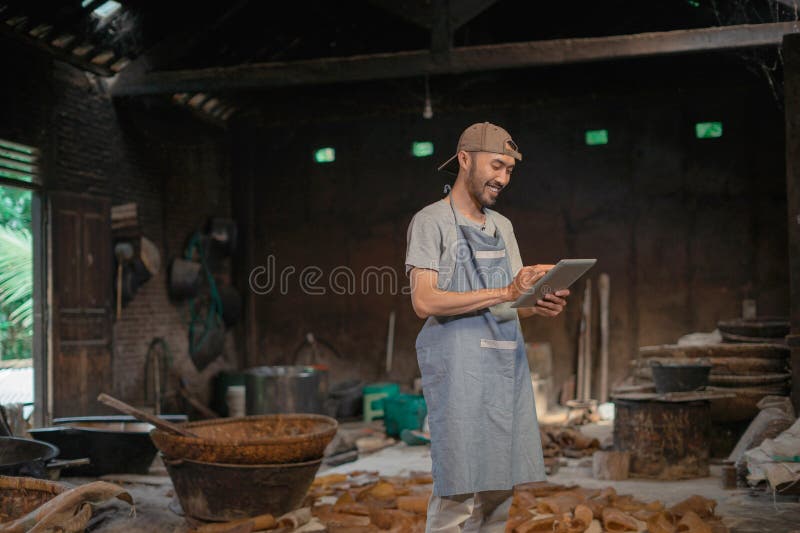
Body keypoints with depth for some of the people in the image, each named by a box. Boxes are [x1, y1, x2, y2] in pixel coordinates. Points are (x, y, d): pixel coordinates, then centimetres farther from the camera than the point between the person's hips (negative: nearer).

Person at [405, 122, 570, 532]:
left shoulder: (502, 226, 19)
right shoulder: (432, 221, -3)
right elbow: (424, 301, -15)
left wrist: (539, 307, -4)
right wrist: (505, 293, -20)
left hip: (508, 362, 7)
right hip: (459, 365, -7)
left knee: (501, 486, 8)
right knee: (459, 488, -7)